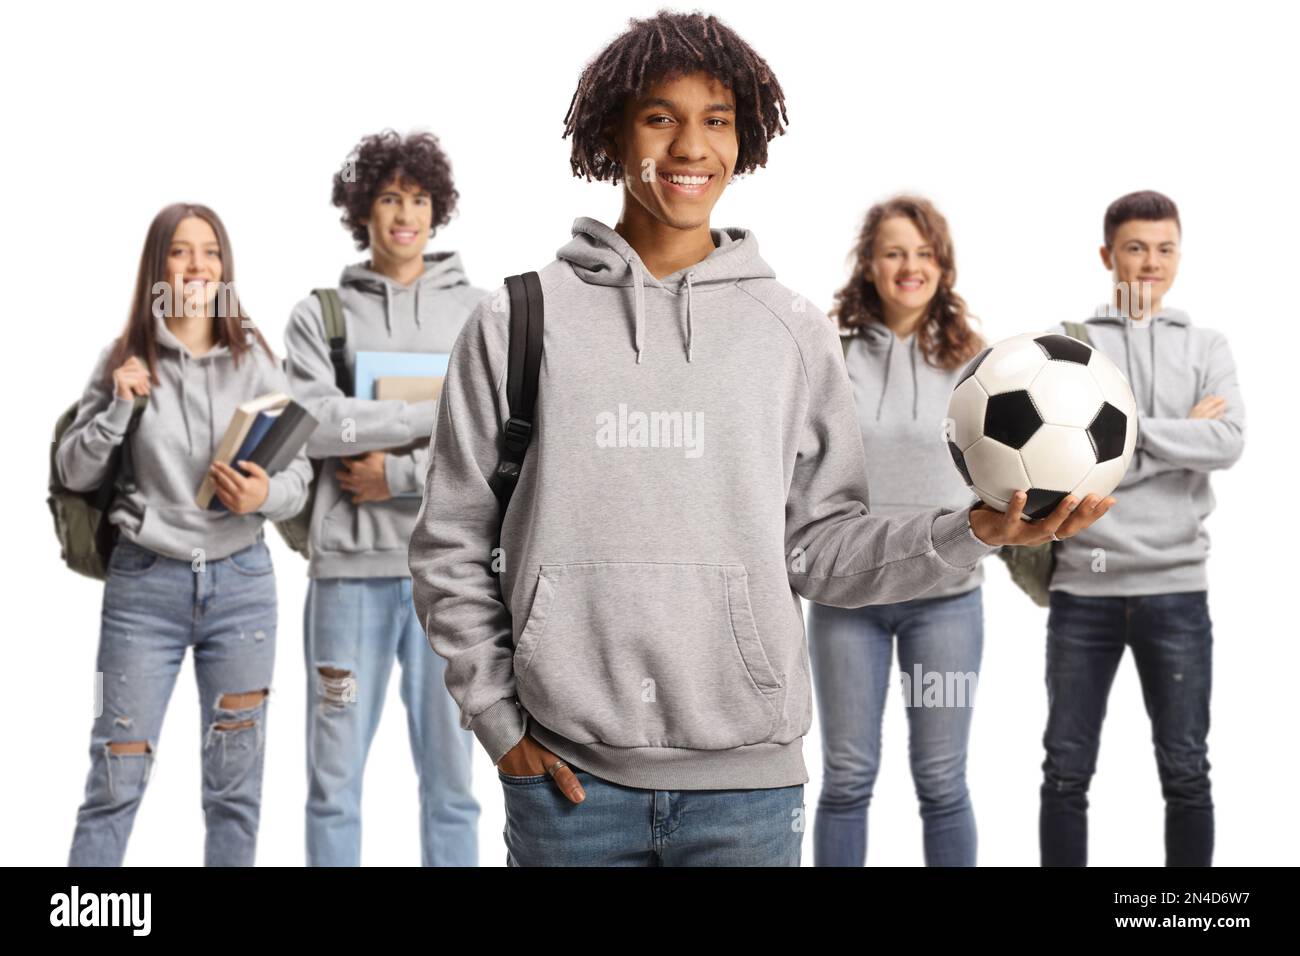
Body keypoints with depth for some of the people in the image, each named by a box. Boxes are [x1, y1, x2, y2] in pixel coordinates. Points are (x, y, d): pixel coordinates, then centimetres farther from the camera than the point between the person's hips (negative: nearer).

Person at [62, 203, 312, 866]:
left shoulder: (257, 361, 1)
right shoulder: (124, 361, 1)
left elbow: (301, 474, 2)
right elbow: (73, 475, 4)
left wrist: (267, 495, -20)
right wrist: (117, 408, -11)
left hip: (241, 583, 1)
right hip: (144, 584, -1)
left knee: (235, 786, 8)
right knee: (115, 784, 2)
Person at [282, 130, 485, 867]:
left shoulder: (478, 313, 8)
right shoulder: (319, 315, 7)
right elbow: (315, 422, -9)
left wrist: (400, 475, -10)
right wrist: (437, 416, -10)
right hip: (351, 565, 0)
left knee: (450, 777, 7)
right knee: (335, 779, 5)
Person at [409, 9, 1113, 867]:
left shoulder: (793, 332, 6)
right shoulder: (516, 322, 3)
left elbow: (822, 549, 5)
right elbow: (451, 546, 6)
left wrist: (973, 532, -8)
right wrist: (498, 717, 0)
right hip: (566, 773, 0)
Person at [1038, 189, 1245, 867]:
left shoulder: (1208, 349, 8)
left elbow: (1229, 443, -9)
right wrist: (1180, 436, -9)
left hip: (1176, 587, 1)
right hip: (1083, 586, -1)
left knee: (1186, 772, 7)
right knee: (1066, 771, 6)